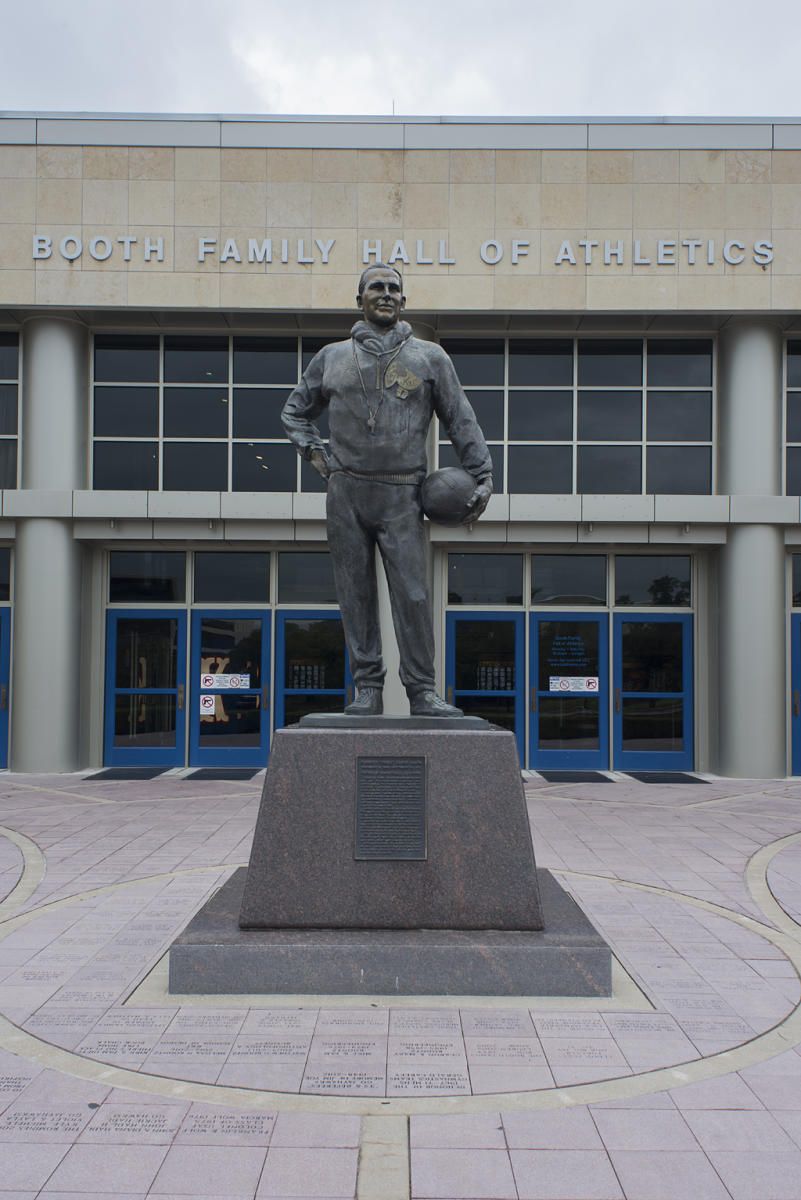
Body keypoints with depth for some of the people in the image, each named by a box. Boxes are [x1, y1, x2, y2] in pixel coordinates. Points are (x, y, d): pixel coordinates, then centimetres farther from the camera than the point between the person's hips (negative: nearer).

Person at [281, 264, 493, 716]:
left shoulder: (430, 357, 12)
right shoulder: (332, 357, 16)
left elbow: (462, 420, 11)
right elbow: (295, 412, 27)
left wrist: (483, 476, 2)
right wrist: (314, 452, 11)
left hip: (402, 495, -1)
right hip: (346, 493, 2)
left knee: (413, 595, -7)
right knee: (356, 595, 2)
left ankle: (423, 691, 1)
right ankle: (367, 689, 10)